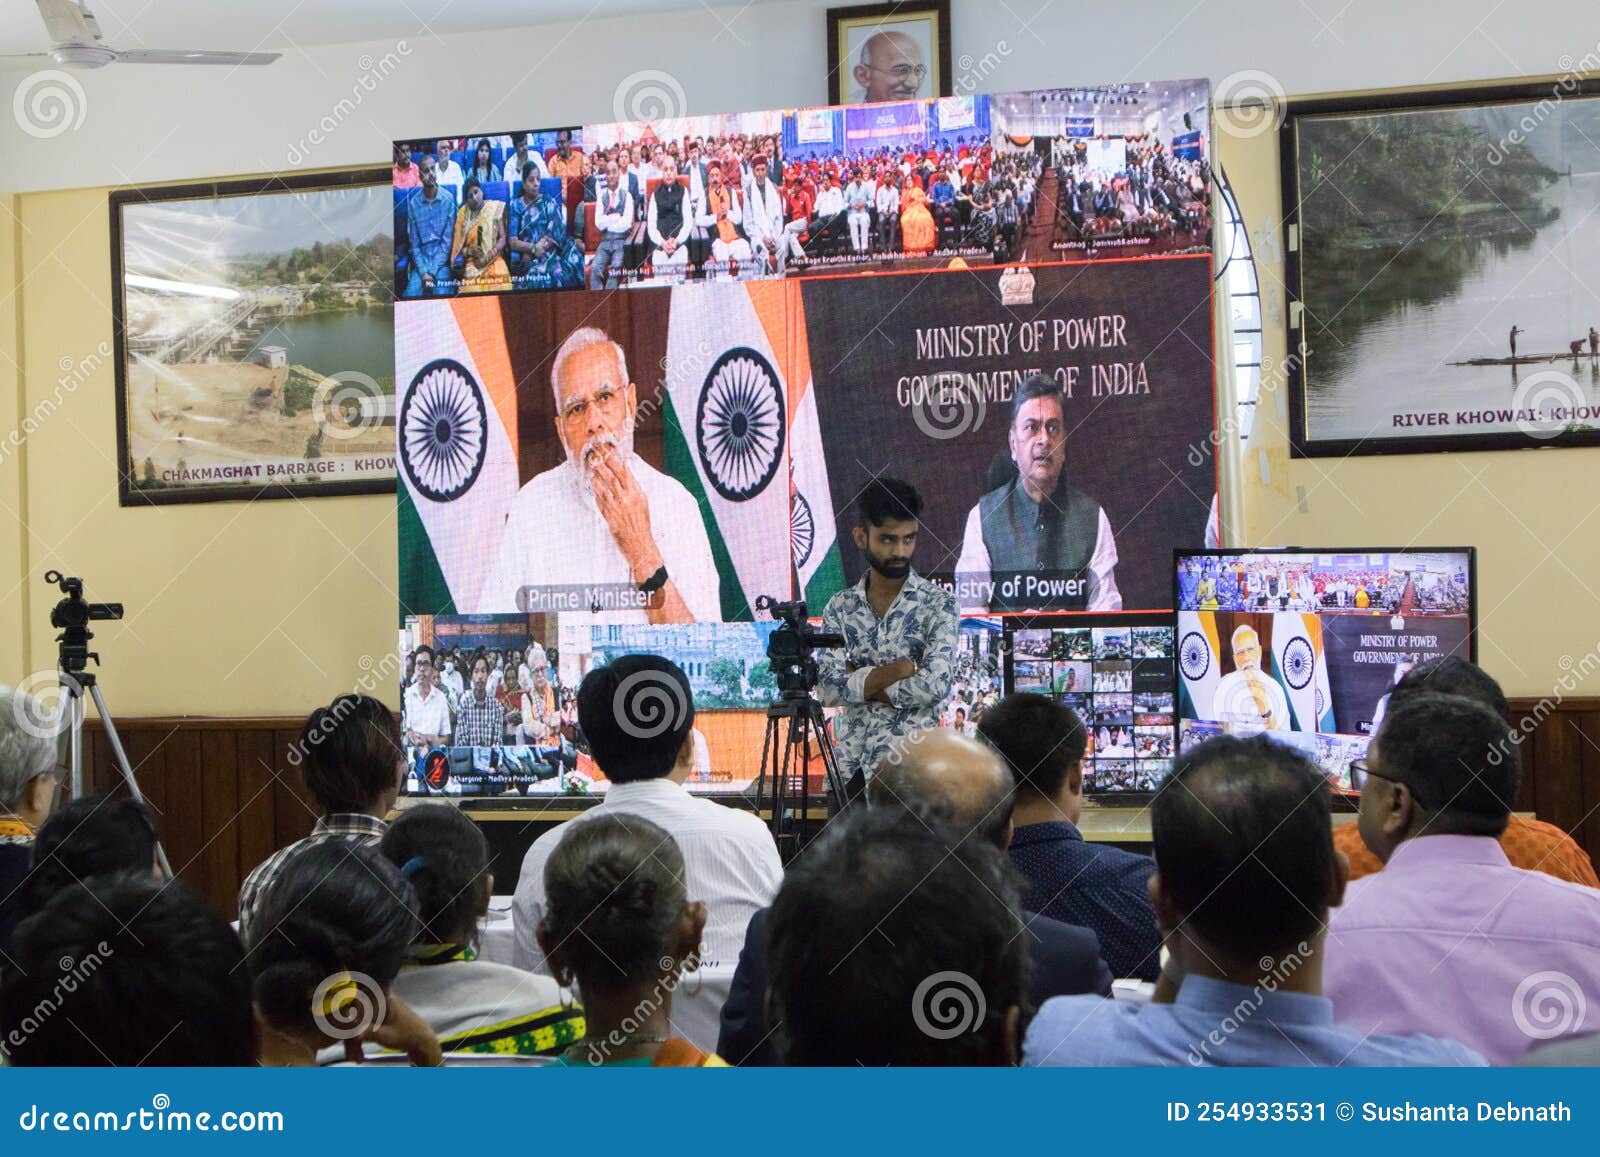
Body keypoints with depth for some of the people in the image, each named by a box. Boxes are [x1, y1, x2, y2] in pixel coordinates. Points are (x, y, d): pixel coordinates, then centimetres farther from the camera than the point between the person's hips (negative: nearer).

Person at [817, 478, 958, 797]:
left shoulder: (937, 603, -4)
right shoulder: (840, 607, 8)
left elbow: (934, 685, -17)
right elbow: (827, 689, -3)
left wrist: (857, 681, -6)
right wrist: (899, 669, -12)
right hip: (849, 767, 4)